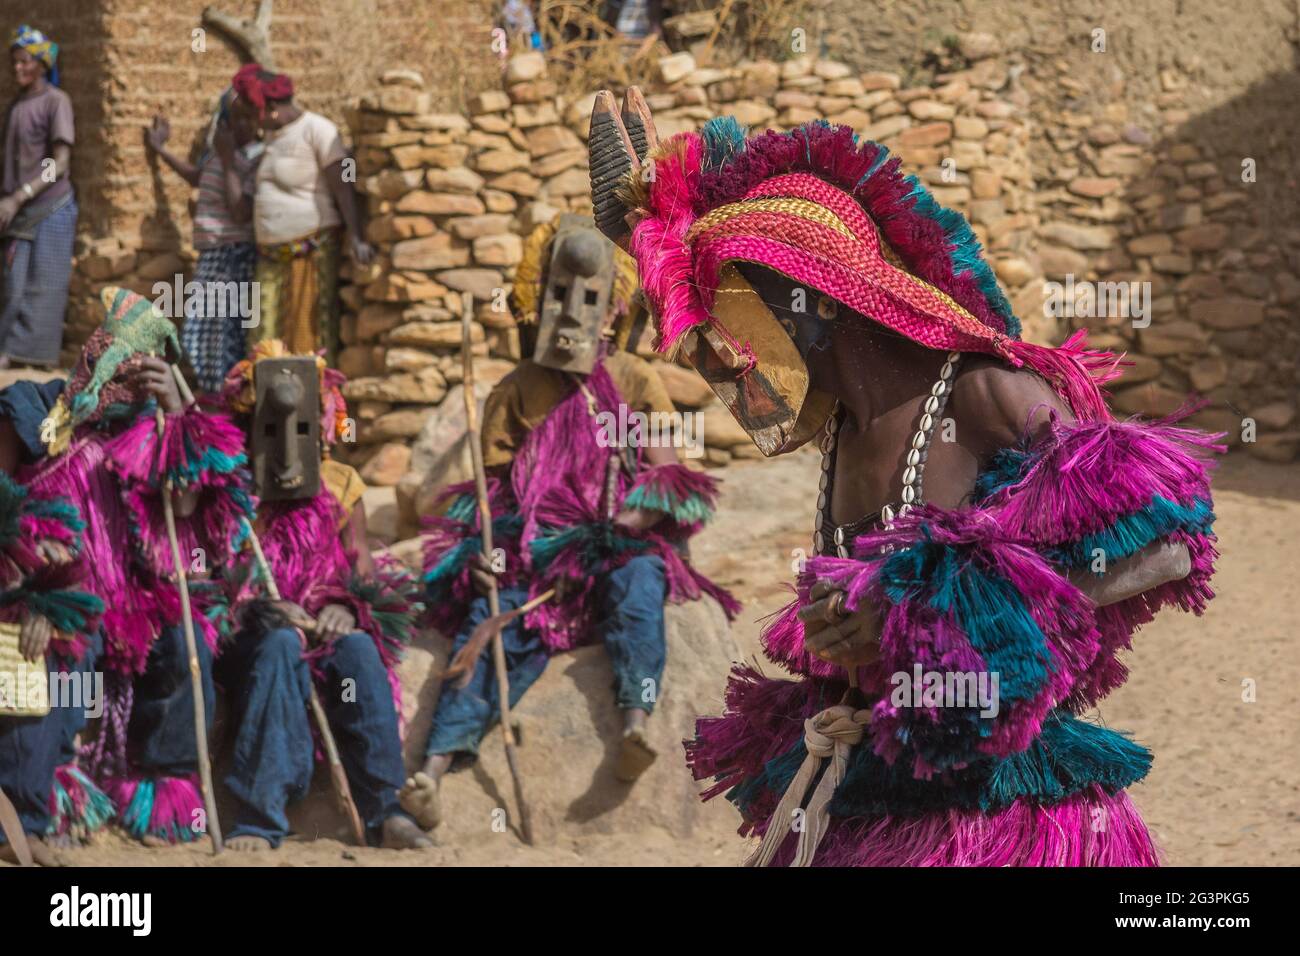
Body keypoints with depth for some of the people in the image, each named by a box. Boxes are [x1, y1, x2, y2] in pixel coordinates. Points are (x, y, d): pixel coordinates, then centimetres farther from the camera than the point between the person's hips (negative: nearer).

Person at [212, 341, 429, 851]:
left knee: (358, 648, -32)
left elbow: (363, 569, 7)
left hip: (323, 626, 2)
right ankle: (259, 817, -43)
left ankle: (384, 809, -31)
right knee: (280, 644, -37)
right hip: (249, 638, -2)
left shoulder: (339, 487, 10)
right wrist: (256, 609, -25)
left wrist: (346, 606, -16)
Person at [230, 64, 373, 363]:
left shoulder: (317, 130, -9)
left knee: (310, 340, -7)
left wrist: (355, 237, -28)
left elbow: (343, 187, -18)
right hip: (272, 256, 8)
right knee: (266, 341, 0)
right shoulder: (274, 134, 15)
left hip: (312, 253, -8)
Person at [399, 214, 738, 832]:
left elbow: (666, 482, 3)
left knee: (637, 578, -34)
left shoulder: (634, 382, 9)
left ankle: (635, 728, -50)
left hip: (616, 546, -1)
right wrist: (489, 548, -9)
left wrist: (622, 528, -15)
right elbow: (491, 485, 10)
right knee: (494, 620, -25)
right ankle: (437, 764, -40)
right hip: (531, 549, 1)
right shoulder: (517, 390, 12)